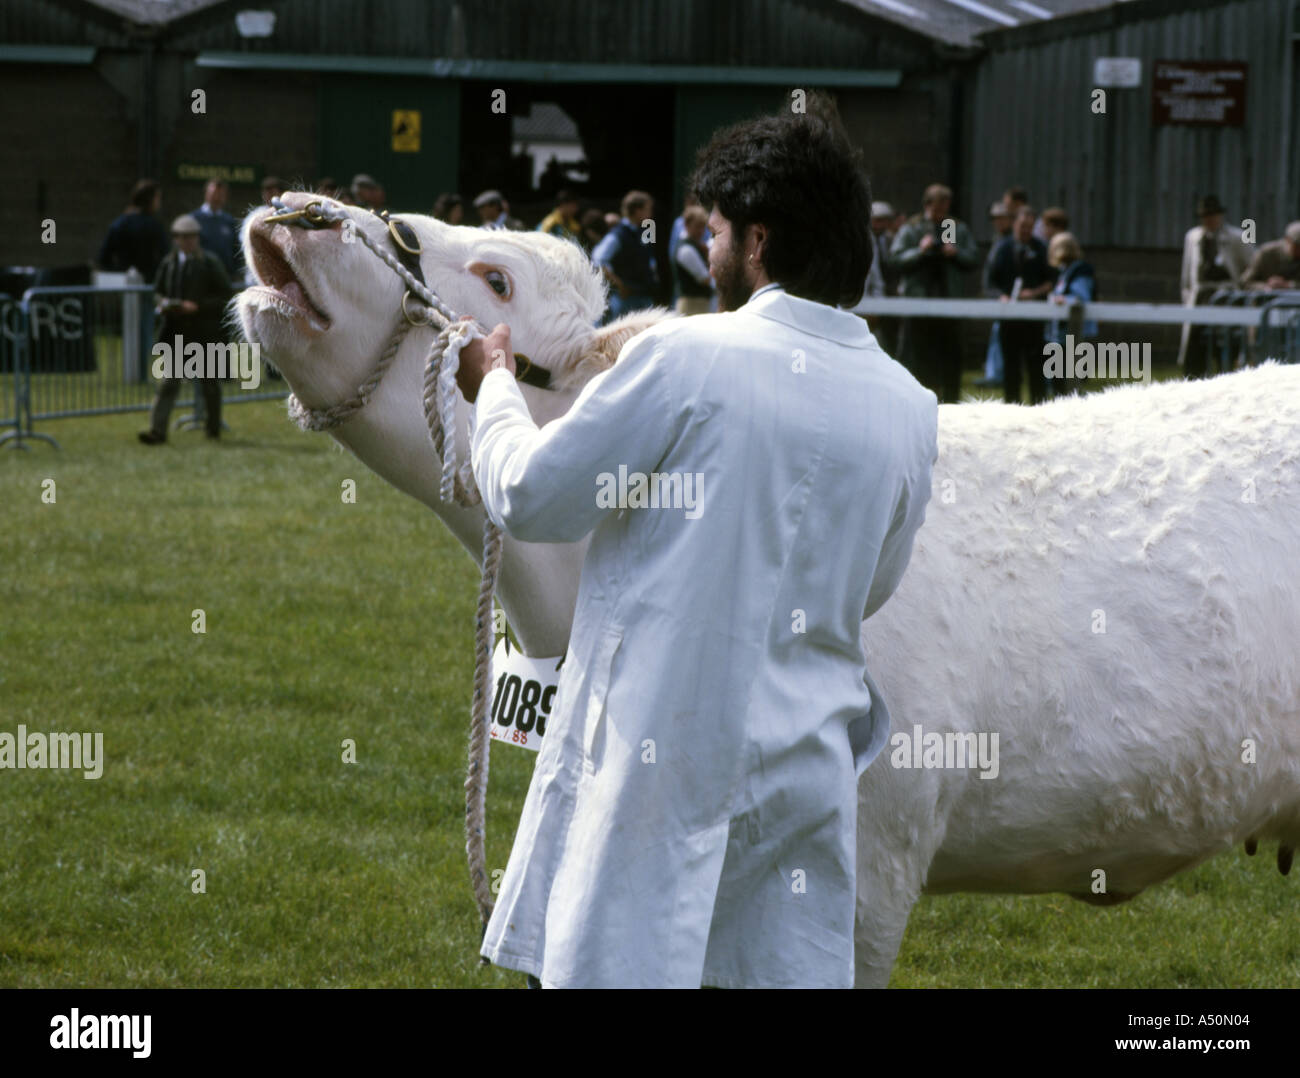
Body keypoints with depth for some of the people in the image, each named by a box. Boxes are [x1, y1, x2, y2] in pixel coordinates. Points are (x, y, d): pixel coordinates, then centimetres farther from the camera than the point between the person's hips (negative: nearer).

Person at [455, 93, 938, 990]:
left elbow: (532, 498, -2)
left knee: (612, 970, 0)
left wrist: (494, 387, 15)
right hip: (806, 767, 5)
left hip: (661, 752, -5)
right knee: (794, 974, 8)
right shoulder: (909, 409, 5)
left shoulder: (685, 358, -11)